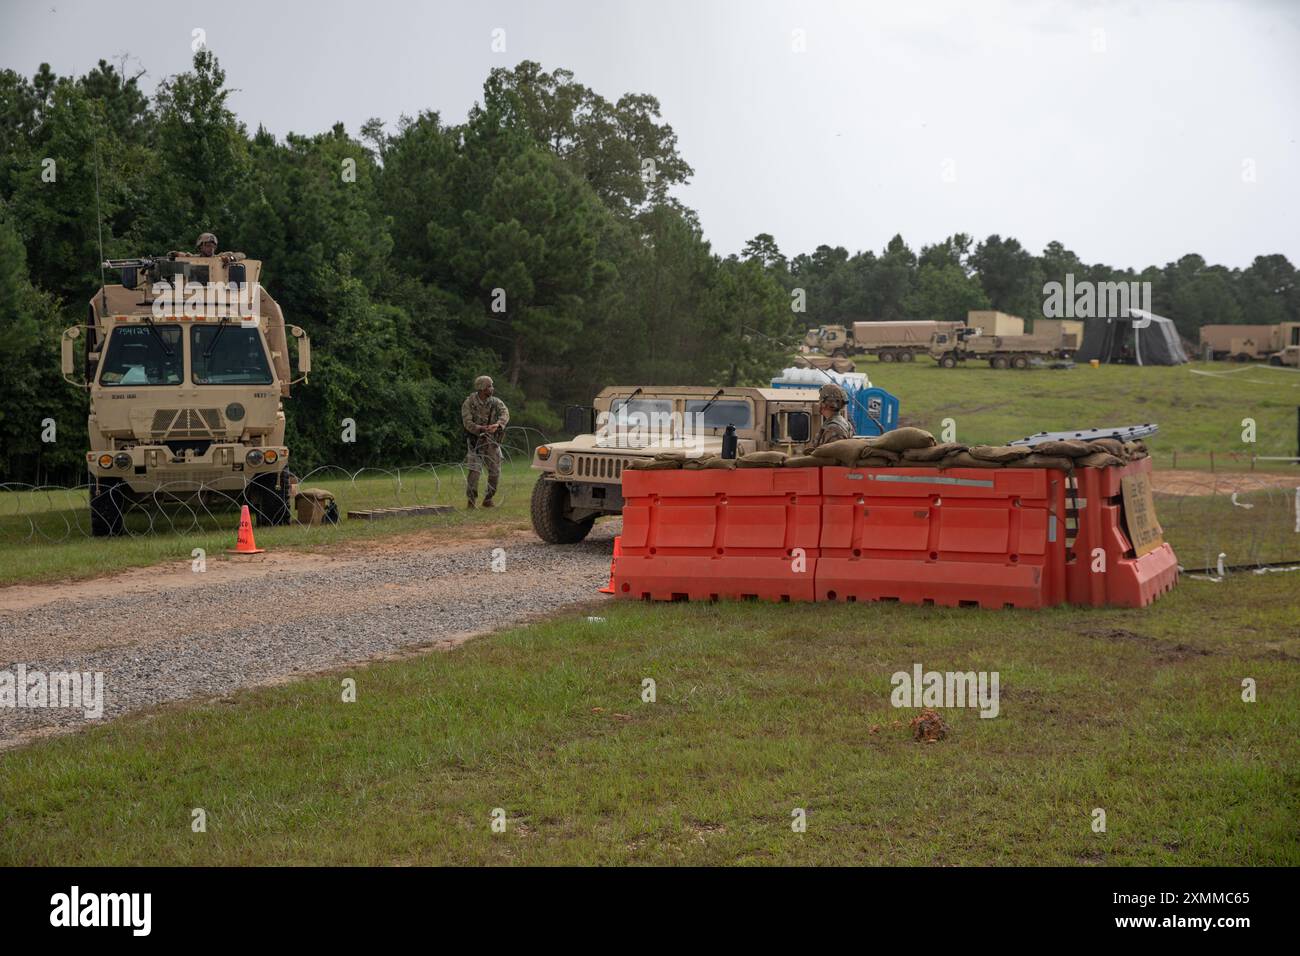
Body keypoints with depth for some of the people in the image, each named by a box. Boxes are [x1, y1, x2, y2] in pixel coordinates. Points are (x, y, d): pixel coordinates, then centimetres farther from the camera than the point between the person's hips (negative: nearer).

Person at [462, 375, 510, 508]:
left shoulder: (496, 402, -2)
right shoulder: (469, 403, -8)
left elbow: (505, 413, -21)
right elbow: (467, 423, -18)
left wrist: (497, 425, -43)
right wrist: (482, 429, -36)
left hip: (492, 442, 3)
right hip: (476, 441, -3)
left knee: (495, 472, 3)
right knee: (473, 471, -14)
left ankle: (488, 499, 18)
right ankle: (471, 500, -7)